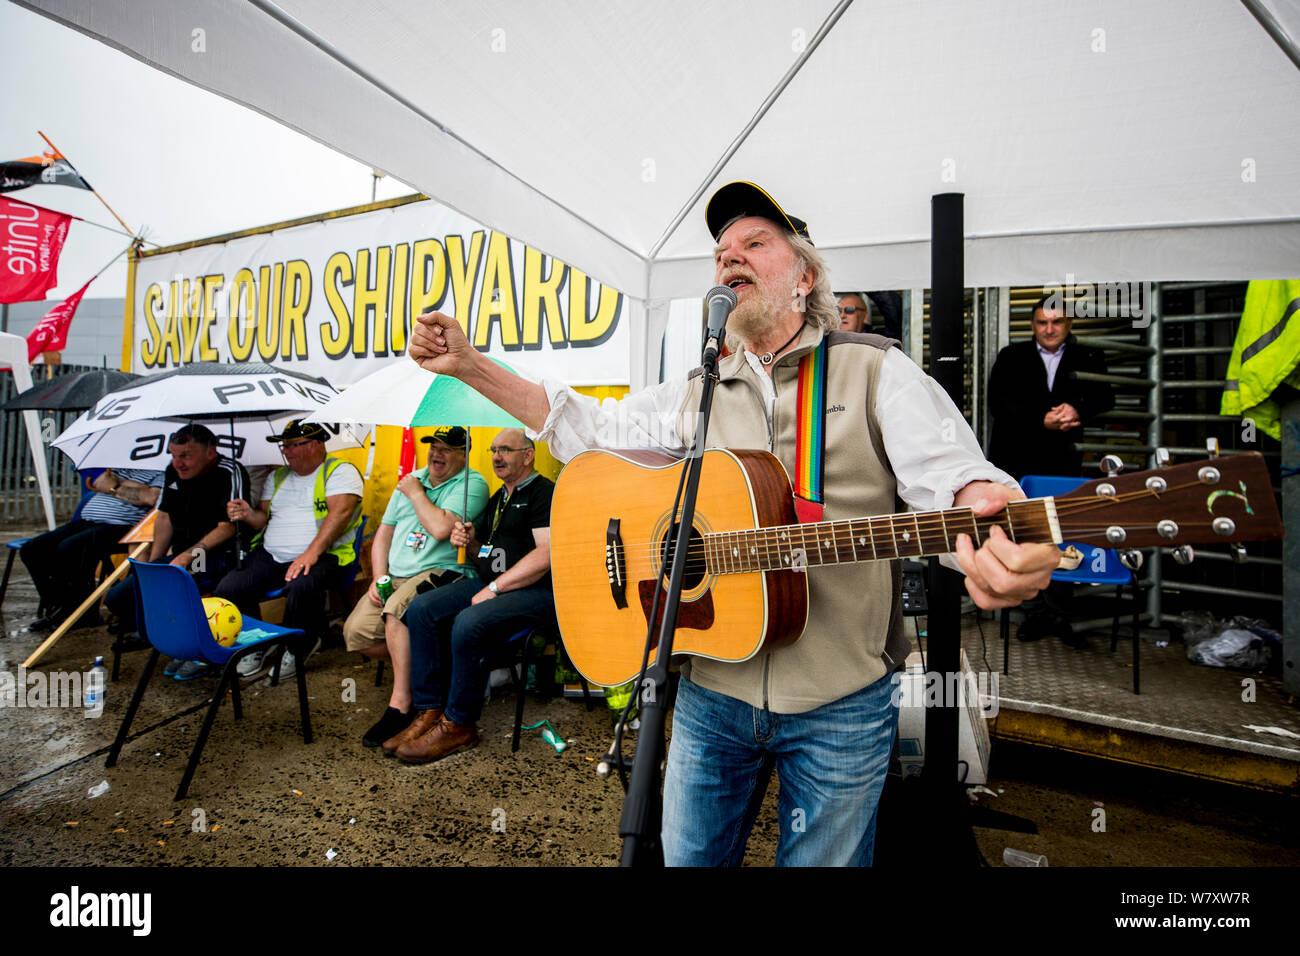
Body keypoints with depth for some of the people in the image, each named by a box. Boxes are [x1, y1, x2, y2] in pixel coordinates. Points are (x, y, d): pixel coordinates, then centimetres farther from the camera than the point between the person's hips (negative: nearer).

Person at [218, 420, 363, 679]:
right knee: (228, 589, -16)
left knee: (301, 588, -36)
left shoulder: (340, 471, -2)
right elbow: (265, 518, 23)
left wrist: (311, 553, -25)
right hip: (269, 555, 6)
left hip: (322, 556, -6)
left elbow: (340, 512, -16)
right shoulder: (278, 476, 21)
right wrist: (249, 514, -2)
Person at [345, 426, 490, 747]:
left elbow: (441, 528, -21)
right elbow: (383, 534, 19)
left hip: (442, 573, -7)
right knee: (355, 632, -10)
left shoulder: (471, 484, -5)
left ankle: (400, 706, -21)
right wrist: (379, 579, 4)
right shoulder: (411, 480, 18)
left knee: (397, 611, -33)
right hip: (396, 576, 7)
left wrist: (416, 494, -4)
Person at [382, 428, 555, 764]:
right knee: (421, 609, -9)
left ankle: (457, 725, -13)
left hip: (535, 590, -9)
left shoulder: (544, 493, -7)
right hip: (490, 585, 9)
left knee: (469, 623, -31)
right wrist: (471, 541, 5)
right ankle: (429, 711, -5)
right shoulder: (497, 499, 22)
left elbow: (546, 555, -19)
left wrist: (493, 588, -17)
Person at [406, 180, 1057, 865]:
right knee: (689, 856, 19)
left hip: (840, 704, -3)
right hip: (711, 687, 4)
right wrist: (468, 365, 7)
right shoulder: (696, 395, 10)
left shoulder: (876, 368, -1)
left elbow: (946, 471, -13)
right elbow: (588, 429, 14)